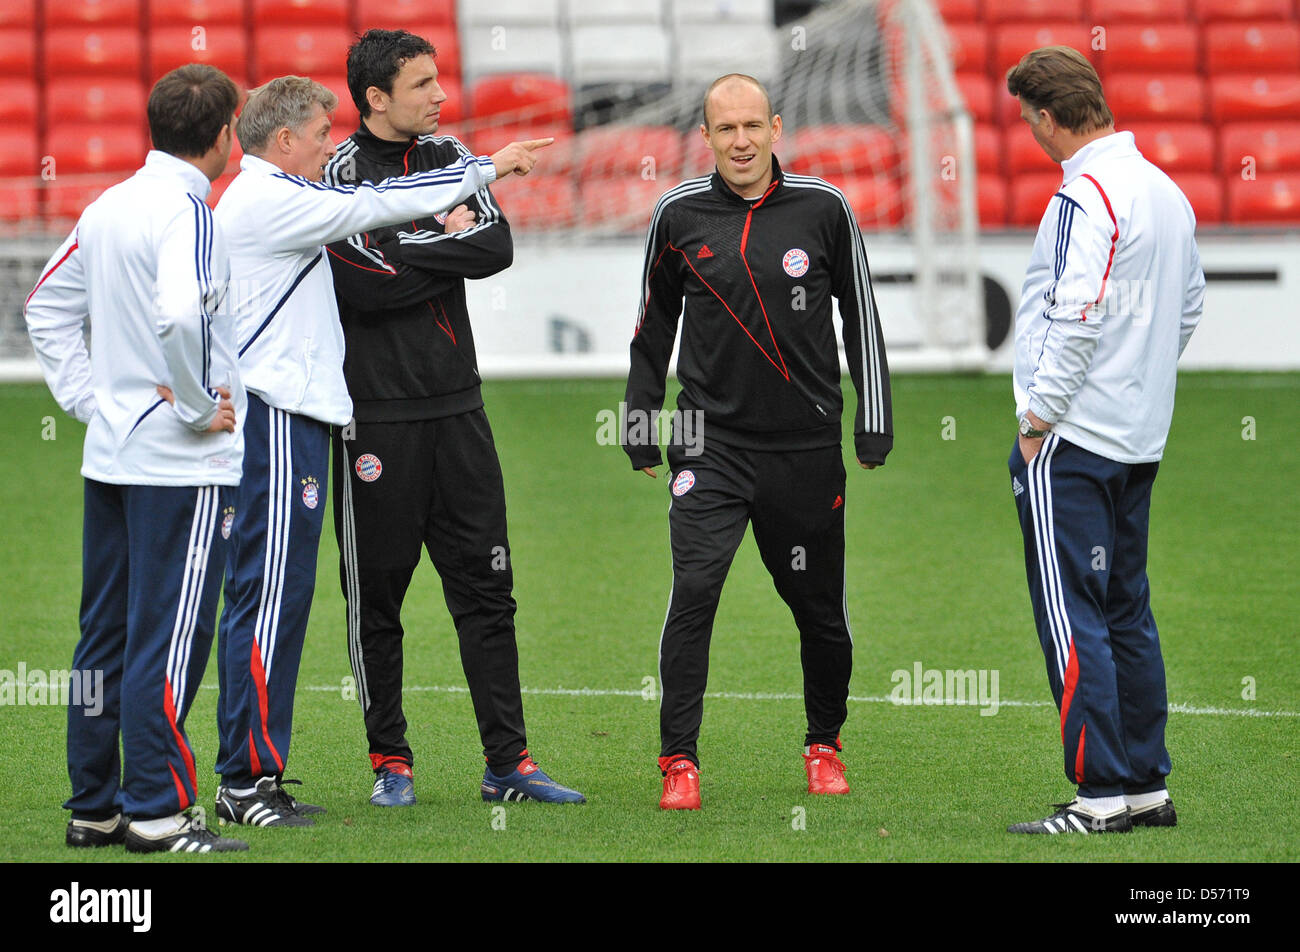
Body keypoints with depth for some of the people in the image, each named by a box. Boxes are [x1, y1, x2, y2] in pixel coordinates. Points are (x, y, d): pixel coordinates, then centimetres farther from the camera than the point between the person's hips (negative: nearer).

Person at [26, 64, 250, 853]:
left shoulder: (107, 208, 11)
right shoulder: (186, 212, -15)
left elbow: (47, 308, 19)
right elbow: (181, 315, -32)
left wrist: (88, 398, 15)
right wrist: (199, 405, -19)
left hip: (111, 455, 8)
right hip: (184, 463, -8)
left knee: (106, 635, 12)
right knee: (170, 641, -4)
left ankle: (95, 806, 17)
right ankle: (157, 812, -3)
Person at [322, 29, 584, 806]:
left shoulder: (450, 156, 11)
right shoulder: (341, 173, -6)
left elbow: (498, 246, -3)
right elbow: (364, 285, -18)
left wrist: (406, 248, -10)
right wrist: (449, 247, -7)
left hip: (457, 407, 5)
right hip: (376, 415, -5)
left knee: (486, 586, 4)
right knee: (376, 595, 2)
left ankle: (508, 763, 8)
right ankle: (391, 762, 13)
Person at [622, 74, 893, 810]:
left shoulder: (823, 209, 0)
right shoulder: (679, 214, 1)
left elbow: (861, 315, 8)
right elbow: (654, 324, 14)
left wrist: (874, 422, 5)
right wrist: (641, 425, 14)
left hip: (808, 446, 0)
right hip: (711, 442, 0)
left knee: (820, 605, 7)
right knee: (694, 588, -15)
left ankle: (824, 744, 29)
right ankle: (679, 760, -8)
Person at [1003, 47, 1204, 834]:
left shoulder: (1086, 197, -16)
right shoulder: (1167, 192, 12)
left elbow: (1076, 318, -23)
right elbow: (1189, 306, 21)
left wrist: (1039, 420, -16)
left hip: (1071, 441, -9)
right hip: (1141, 439, 9)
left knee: (1071, 616, -5)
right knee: (1127, 612, 13)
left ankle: (1101, 795, -6)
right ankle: (1148, 787, 16)